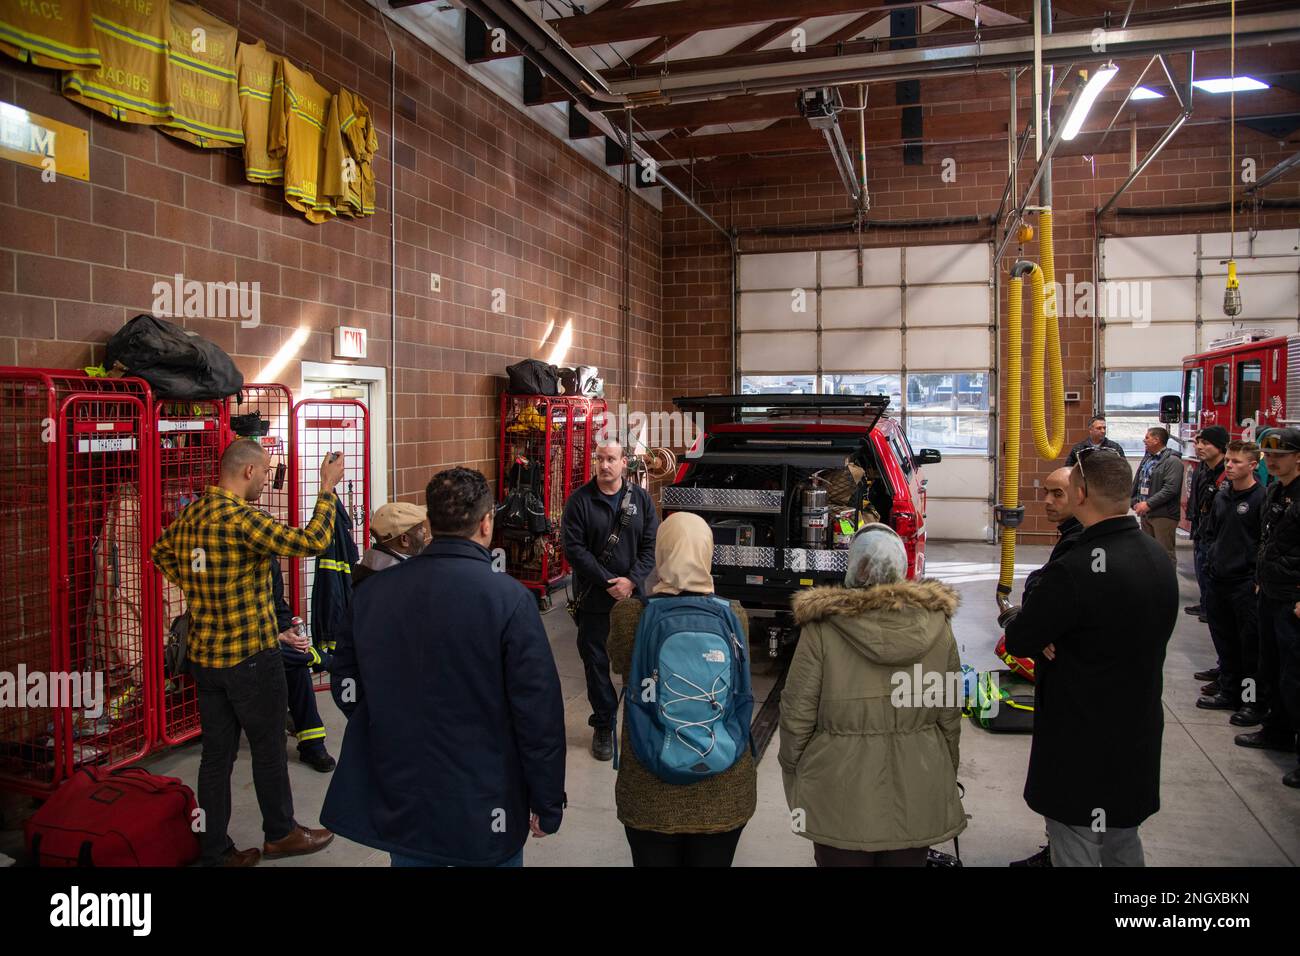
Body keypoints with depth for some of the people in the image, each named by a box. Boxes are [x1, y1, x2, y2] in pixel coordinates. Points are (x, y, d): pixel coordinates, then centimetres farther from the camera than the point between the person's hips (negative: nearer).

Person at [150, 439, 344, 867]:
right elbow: (311, 542, -24)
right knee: (269, 749, 10)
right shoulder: (241, 516, -20)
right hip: (250, 655, -7)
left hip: (204, 655, 7)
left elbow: (161, 551, 24)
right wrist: (327, 488, -14)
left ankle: (214, 850, 21)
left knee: (217, 752, 13)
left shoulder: (192, 514, 5)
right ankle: (281, 834, 27)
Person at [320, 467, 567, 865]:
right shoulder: (510, 598, -19)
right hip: (484, 809, -4)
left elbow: (354, 690, 6)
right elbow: (539, 711, -17)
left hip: (398, 802, 4)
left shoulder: (370, 591, -5)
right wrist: (548, 804, -5)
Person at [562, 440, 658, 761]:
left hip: (635, 595, 1)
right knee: (596, 662, 6)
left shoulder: (641, 498, 4)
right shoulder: (580, 500, -4)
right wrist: (608, 582, -14)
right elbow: (574, 548, -9)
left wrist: (631, 581, -12)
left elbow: (651, 545, 1)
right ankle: (603, 726, 19)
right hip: (594, 599, -1)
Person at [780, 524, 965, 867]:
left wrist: (793, 774, 6)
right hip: (918, 796, 3)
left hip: (842, 799, -3)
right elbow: (950, 714, 4)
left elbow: (797, 713, -9)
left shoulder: (823, 626, -14)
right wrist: (946, 774, 18)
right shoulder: (937, 623, -4)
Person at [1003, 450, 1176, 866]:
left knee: (1076, 851, 7)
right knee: (1124, 845, 25)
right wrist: (1054, 639, -6)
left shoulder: (1075, 570, -28)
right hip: (1139, 737, 8)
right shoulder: (1158, 556, 1)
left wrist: (1013, 617, 4)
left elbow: (1019, 640, -18)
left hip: (1082, 746, -8)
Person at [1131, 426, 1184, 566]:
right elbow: (1137, 482, 16)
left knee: (1165, 552, -6)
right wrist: (1135, 501, 2)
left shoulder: (1172, 461, -12)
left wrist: (1148, 504, -20)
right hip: (1145, 512, 9)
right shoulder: (1147, 458, 15)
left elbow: (1171, 489, -21)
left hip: (1163, 514, -9)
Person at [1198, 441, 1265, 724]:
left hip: (1246, 584, -7)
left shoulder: (1261, 498, -12)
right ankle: (1228, 691, 28)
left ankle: (1252, 700, 12)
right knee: (1223, 638, 16)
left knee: (1250, 643, 1)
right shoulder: (1222, 496, 10)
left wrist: (1259, 578, -14)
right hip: (1217, 579, 7)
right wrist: (1213, 560, 11)